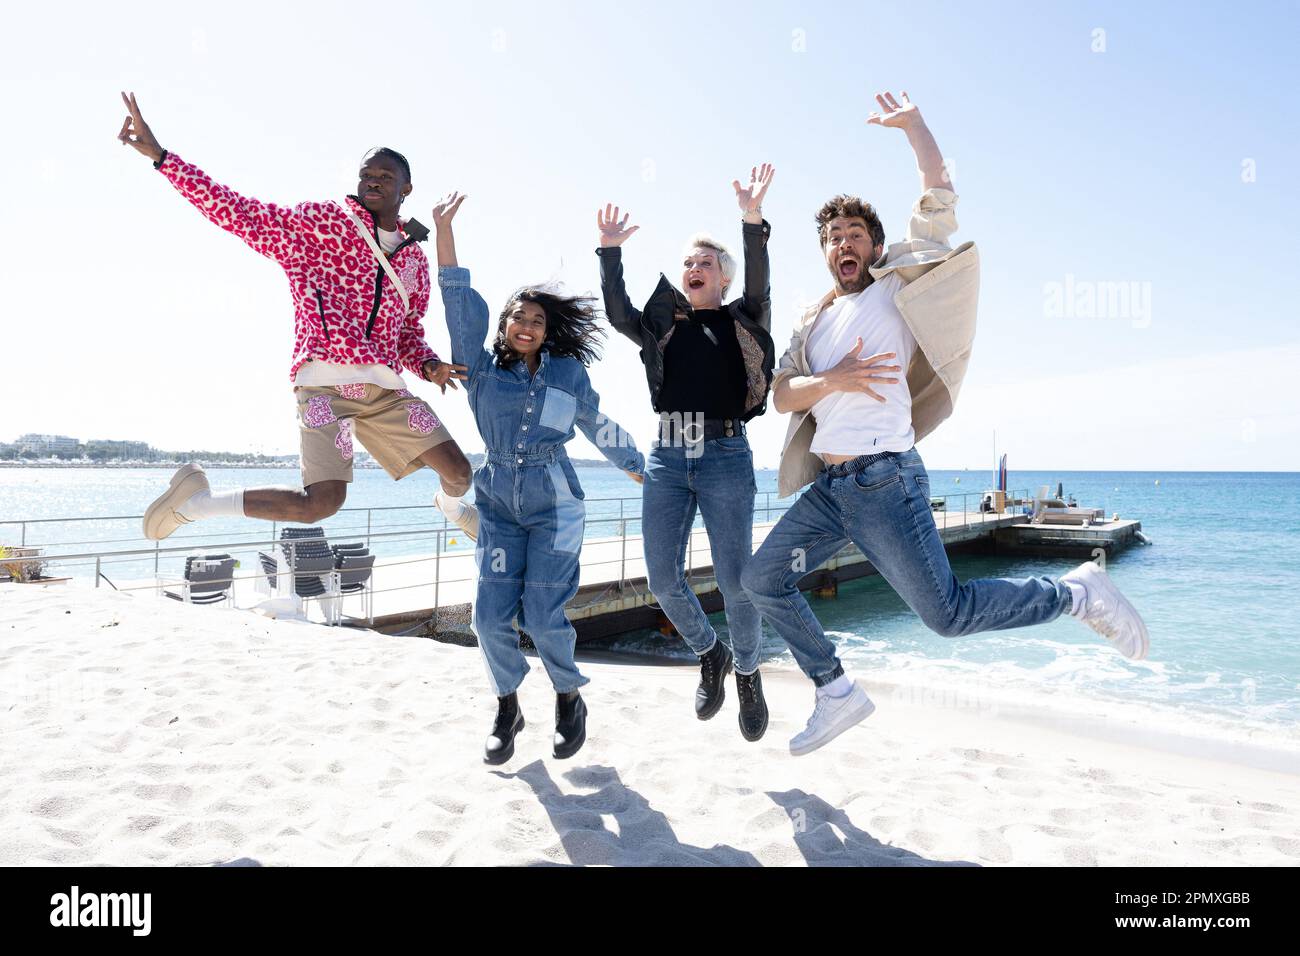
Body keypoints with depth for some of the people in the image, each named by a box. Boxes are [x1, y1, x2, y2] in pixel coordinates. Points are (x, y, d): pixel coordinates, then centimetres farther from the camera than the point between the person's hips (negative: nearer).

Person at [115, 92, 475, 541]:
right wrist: (160, 155, -12)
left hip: (385, 389, 5)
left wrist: (429, 364, 3)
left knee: (459, 471, -1)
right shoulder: (319, 223, 3)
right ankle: (196, 502, 2)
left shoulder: (415, 259, 18)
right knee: (321, 502, -20)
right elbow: (239, 213, -5)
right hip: (326, 382, -5)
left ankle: (453, 503, 37)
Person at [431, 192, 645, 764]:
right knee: (491, 616, -4)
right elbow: (462, 304, -5)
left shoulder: (569, 373, 5)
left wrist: (646, 471, 23)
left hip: (555, 506, -1)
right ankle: (507, 710, 20)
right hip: (498, 505, 2)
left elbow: (600, 430, 16)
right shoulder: (482, 367, 4)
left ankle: (570, 700, 20)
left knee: (543, 616, -8)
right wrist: (444, 231, -12)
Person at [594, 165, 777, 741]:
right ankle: (709, 655, 27)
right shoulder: (663, 327, 17)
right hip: (667, 455, 3)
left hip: (726, 455, -3)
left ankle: (747, 673, 21)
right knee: (663, 579, 1)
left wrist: (753, 222, -23)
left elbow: (759, 287, -8)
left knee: (735, 580, -4)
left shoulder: (742, 322, 9)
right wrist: (610, 252, -7)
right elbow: (618, 313, 3)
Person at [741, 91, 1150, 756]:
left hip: (884, 481, -6)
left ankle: (1077, 593, 13)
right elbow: (781, 394, 8)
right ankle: (837, 694, 17)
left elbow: (939, 201, 0)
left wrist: (913, 123, 4)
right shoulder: (813, 322, 20)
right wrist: (832, 380, -10)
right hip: (828, 487, 7)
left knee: (948, 612, -11)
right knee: (763, 580, 5)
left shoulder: (896, 286, 6)